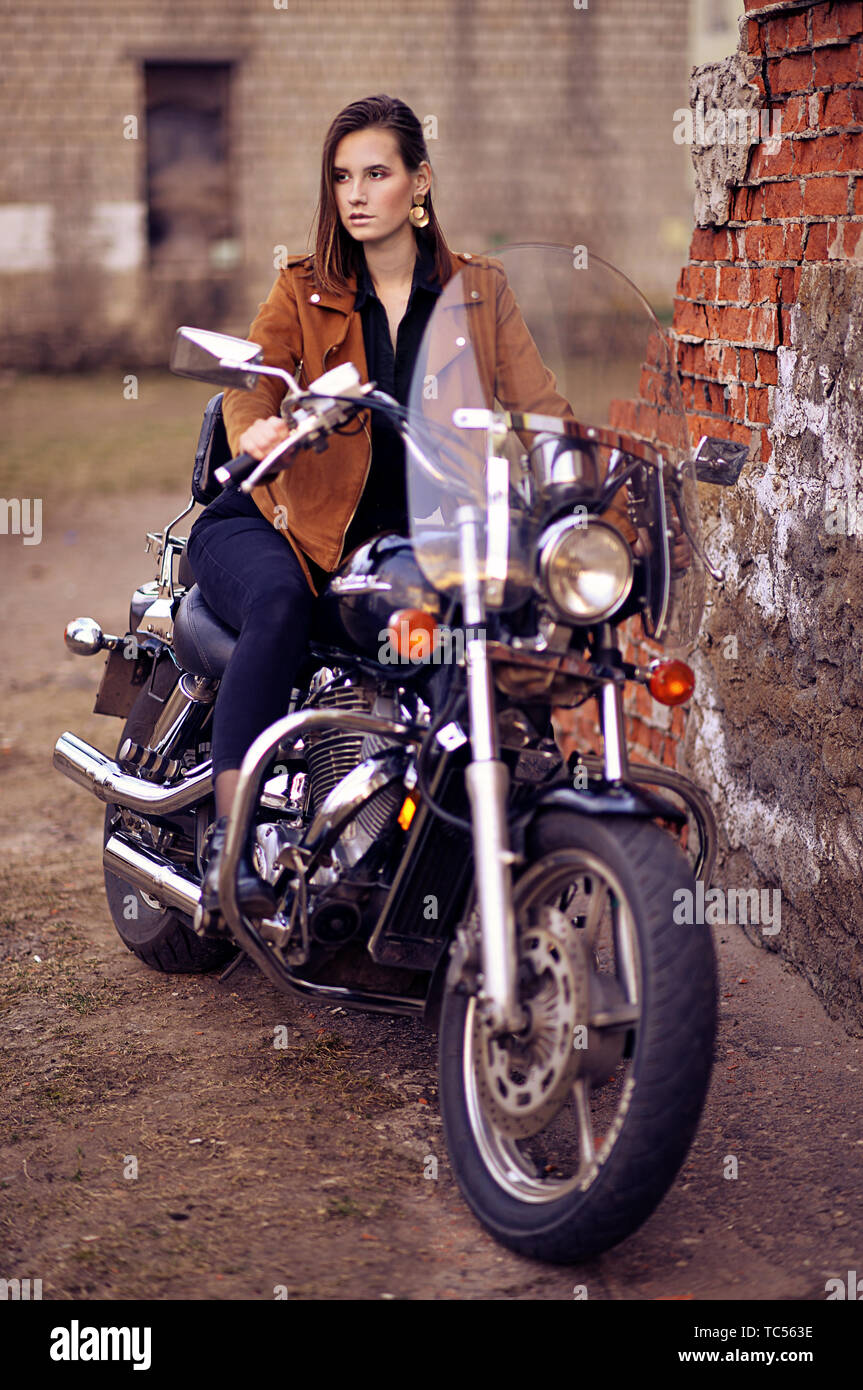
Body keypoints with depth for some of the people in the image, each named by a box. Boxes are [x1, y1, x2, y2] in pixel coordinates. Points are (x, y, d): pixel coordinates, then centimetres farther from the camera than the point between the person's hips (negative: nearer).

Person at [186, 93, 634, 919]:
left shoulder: (478, 289, 11)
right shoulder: (305, 291, 9)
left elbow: (542, 408, -1)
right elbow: (251, 380, -9)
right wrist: (257, 429, -35)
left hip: (408, 541, 2)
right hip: (281, 522, -2)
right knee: (281, 604, -34)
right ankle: (227, 842, -34)